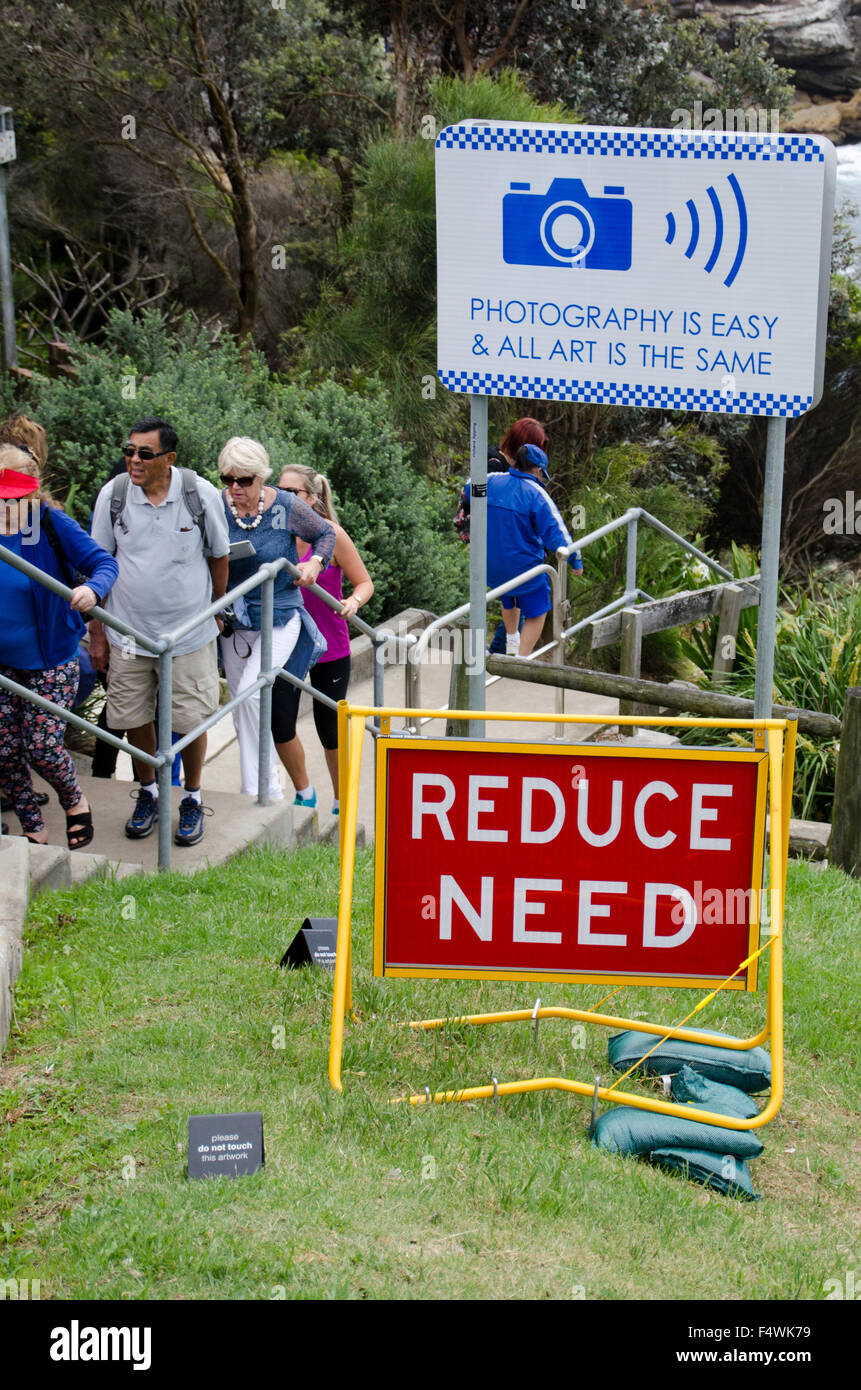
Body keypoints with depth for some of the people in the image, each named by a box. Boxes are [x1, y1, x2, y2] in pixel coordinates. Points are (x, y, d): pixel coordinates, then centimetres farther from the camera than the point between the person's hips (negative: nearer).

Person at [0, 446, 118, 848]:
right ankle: (33, 829, 28)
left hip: (49, 663, -4)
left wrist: (92, 590, -38)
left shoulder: (52, 523, -14)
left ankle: (75, 802, 28)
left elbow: (104, 563, -18)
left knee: (42, 747, -5)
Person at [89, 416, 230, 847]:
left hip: (190, 634, -1)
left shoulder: (201, 494, -11)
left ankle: (192, 798, 26)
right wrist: (97, 631, 4)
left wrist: (215, 613, 14)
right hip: (128, 631, 2)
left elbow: (219, 556, 5)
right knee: (134, 718, 10)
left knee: (191, 721, 3)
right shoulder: (113, 495, -7)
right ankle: (148, 792, 33)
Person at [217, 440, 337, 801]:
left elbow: (325, 533, 8)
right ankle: (272, 793, 23)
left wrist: (314, 562, -10)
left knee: (249, 691, -23)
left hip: (280, 617, -4)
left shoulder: (286, 507, -10)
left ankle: (253, 789, -14)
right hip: (234, 619, 4)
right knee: (242, 713, 8)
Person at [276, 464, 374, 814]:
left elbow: (365, 582, -5)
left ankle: (341, 804, 25)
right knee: (279, 725, -2)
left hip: (329, 647, -3)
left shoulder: (331, 534, -10)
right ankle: (304, 794, 25)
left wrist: (354, 601, -26)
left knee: (330, 730, 4)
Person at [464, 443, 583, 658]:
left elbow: (468, 489, 19)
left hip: (492, 565, 6)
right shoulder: (537, 495, -20)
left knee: (508, 600, 34)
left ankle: (511, 642, 53)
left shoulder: (491, 482, -6)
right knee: (536, 614, 13)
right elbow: (556, 535, -19)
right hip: (524, 566, -6)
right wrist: (576, 562, -5)